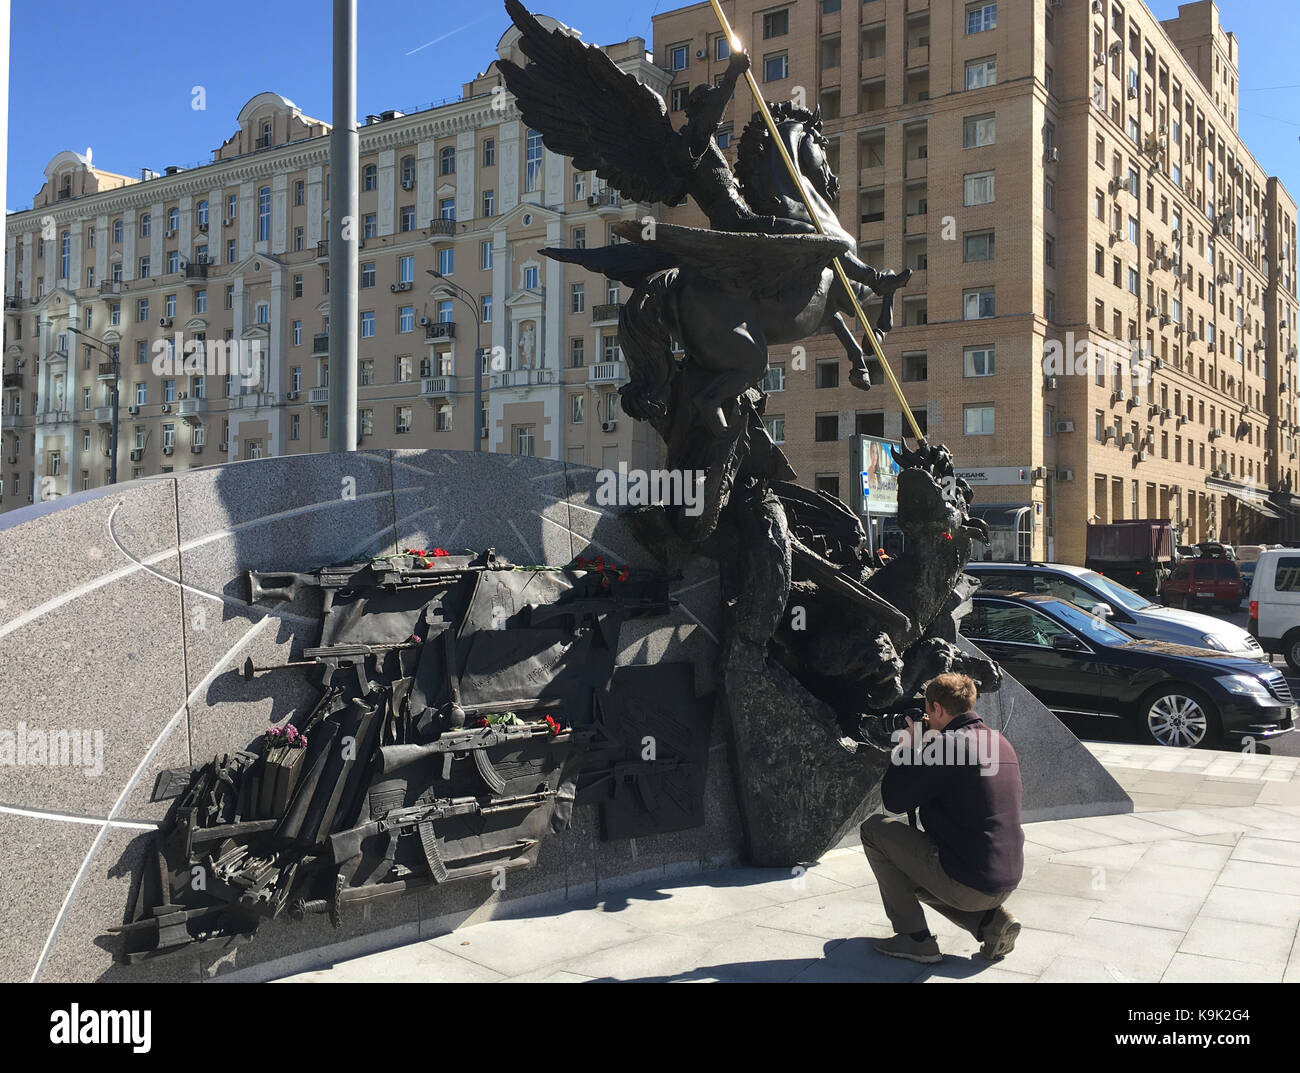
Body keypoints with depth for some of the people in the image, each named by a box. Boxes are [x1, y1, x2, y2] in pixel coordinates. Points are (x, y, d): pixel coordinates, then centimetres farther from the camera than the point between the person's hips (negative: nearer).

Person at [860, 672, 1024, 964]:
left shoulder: (947, 744, -17)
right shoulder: (1000, 743, 10)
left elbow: (893, 799, -10)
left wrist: (905, 746, 4)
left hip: (968, 883, -9)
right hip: (1006, 883, 9)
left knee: (874, 828, 5)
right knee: (913, 875, 32)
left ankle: (915, 938, 3)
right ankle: (992, 921, 11)